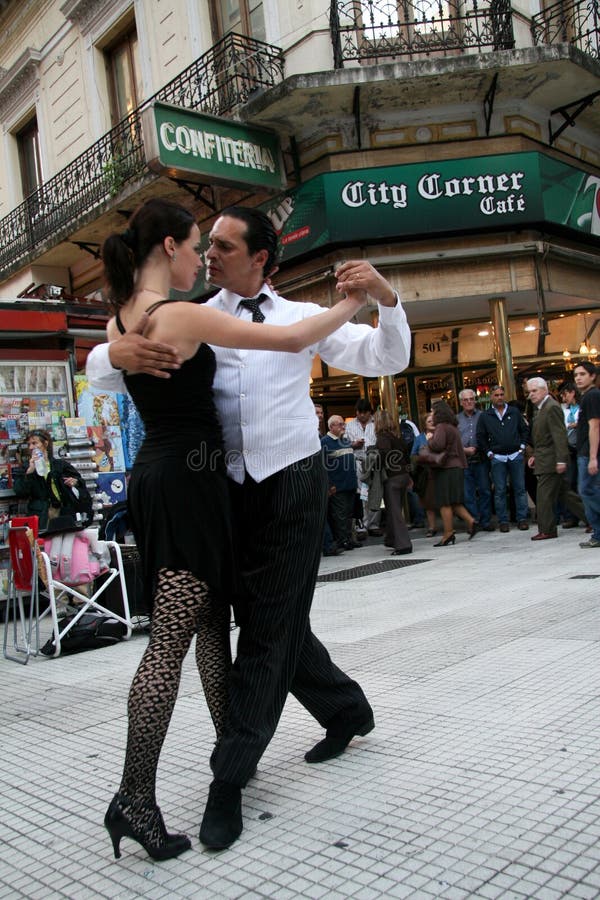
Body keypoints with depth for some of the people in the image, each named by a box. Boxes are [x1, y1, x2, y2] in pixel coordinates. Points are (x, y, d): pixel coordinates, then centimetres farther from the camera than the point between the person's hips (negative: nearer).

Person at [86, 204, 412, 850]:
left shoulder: (300, 317, 7)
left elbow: (385, 360, 3)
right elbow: (98, 372, 1)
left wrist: (385, 297, -16)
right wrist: (118, 353, -24)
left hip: (292, 484, -3)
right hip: (227, 489, 3)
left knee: (271, 626, -1)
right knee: (268, 620, 14)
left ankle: (229, 780, 10)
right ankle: (346, 711, 39)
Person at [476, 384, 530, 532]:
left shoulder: (515, 412, 8)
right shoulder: (485, 416, 5)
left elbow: (525, 430, 13)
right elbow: (480, 437, 7)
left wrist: (522, 446, 3)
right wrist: (488, 453, 0)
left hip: (516, 455, 1)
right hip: (497, 458, -1)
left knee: (520, 488, 2)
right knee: (500, 491, 1)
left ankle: (522, 519, 8)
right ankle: (503, 521, 7)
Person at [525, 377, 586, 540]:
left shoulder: (552, 407, -15)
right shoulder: (540, 409, 16)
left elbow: (560, 435, -20)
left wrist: (561, 460, -24)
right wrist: (535, 455, 15)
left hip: (550, 460, -10)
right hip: (544, 458, 10)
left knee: (544, 496, -5)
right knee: (563, 493, 14)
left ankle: (546, 530, 2)